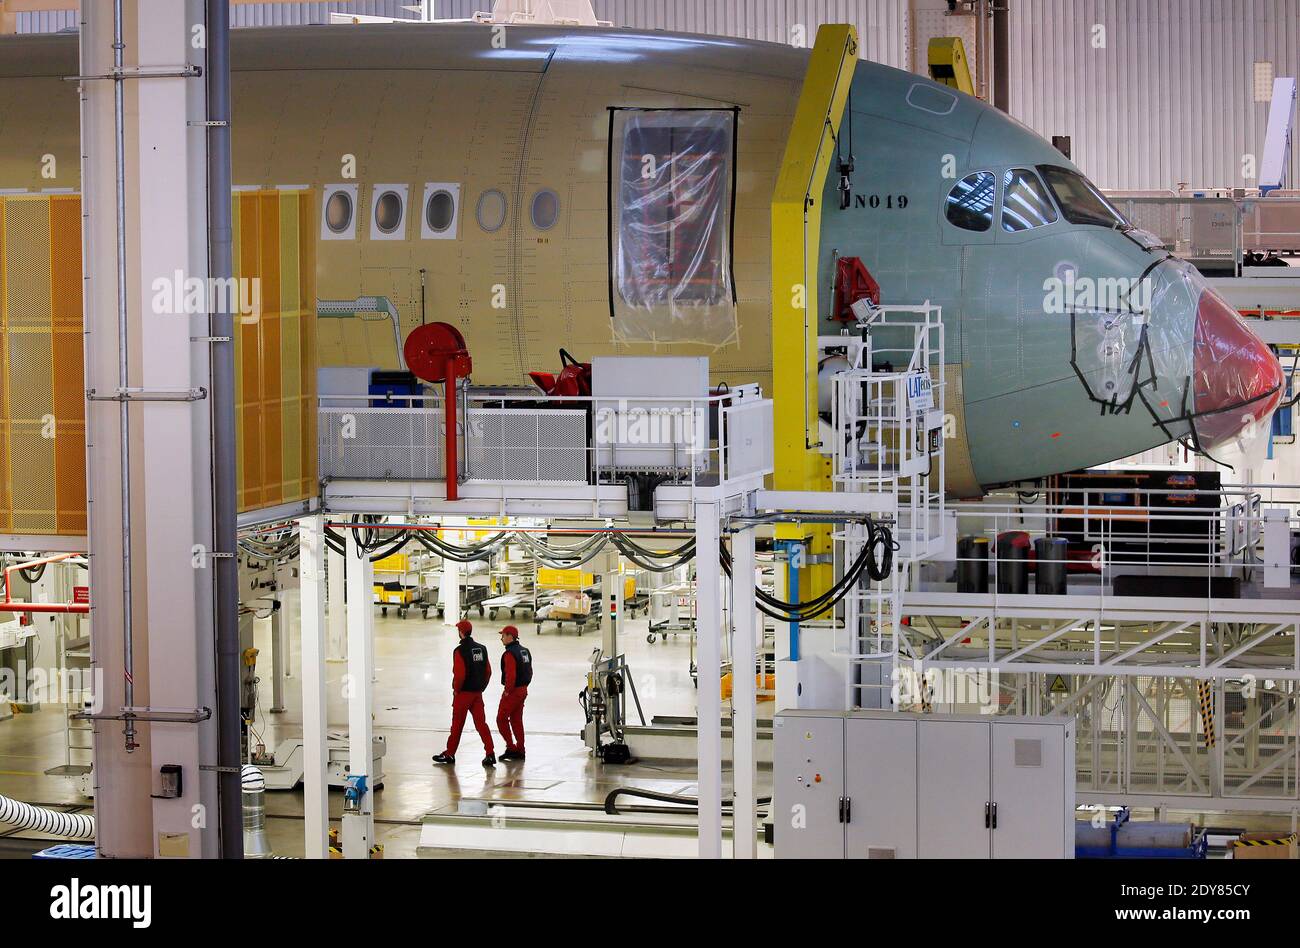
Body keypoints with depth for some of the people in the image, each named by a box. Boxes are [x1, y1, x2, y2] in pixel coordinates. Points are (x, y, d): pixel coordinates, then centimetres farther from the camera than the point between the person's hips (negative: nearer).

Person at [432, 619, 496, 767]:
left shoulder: (460, 651, -16)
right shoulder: (481, 649, 5)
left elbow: (459, 674, -20)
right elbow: (488, 671, 7)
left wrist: (456, 689, -5)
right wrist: (481, 687, 15)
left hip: (463, 693, -6)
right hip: (478, 693, 6)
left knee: (457, 724, 6)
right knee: (481, 723, 5)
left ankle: (450, 754, 16)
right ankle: (490, 754, -5)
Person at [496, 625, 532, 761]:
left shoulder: (509, 654, -19)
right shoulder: (525, 651, 11)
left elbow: (510, 674, -26)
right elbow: (529, 672, 16)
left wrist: (507, 690, -16)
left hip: (512, 692, -9)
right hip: (523, 691, 9)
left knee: (502, 719, 1)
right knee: (517, 720, 15)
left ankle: (511, 748, -2)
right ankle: (520, 751, 16)